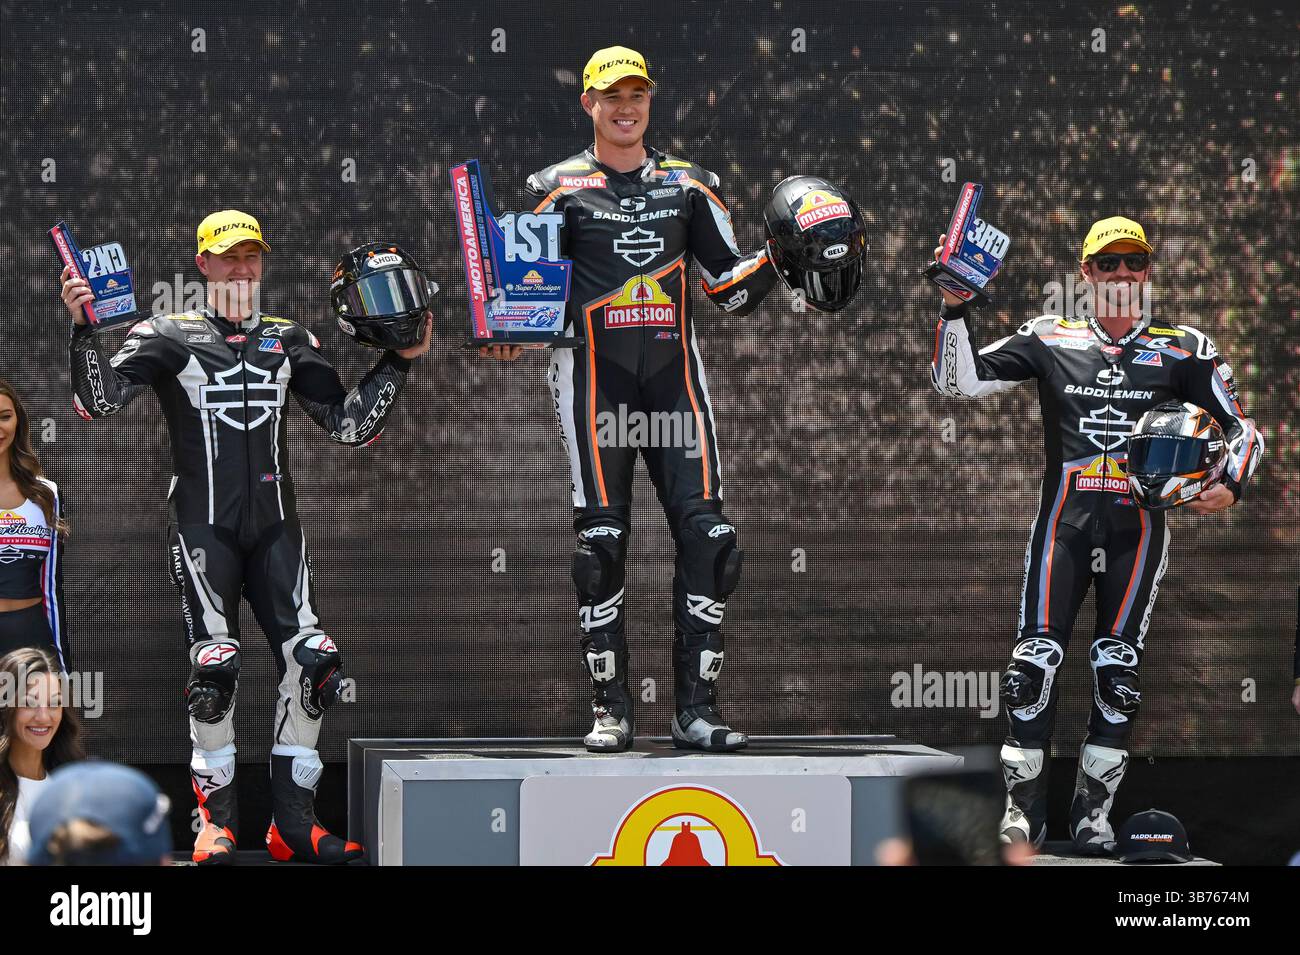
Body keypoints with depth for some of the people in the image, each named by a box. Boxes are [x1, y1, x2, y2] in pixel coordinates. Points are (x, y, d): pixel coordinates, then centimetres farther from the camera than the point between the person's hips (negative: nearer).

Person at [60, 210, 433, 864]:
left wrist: (398, 362, 9)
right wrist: (84, 328, -21)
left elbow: (349, 426, 16)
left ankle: (293, 822, -1)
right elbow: (98, 401, -9)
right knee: (215, 666, -13)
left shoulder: (289, 343, 15)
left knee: (311, 660, -8)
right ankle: (216, 821, -2)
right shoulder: (167, 338, 4)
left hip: (274, 527, 3)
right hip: (204, 526, -3)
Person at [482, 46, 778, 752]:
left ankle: (695, 708, -3)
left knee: (707, 536, -8)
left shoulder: (688, 184, 14)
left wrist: (780, 256, -1)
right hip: (594, 374, -2)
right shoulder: (559, 188, 6)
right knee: (601, 543, -4)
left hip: (674, 372, 2)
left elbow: (731, 287, 15)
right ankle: (610, 710, 3)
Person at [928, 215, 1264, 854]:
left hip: (1137, 526, 0)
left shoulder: (1182, 351, 8)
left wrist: (1231, 485, -7)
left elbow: (1240, 427, 11)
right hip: (1063, 520, 0)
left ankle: (1092, 809, 6)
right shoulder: (1048, 340, 8)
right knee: (1036, 659, -8)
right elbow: (956, 381, 4)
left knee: (1118, 670, -2)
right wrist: (955, 310, -9)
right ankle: (1024, 805, 0)